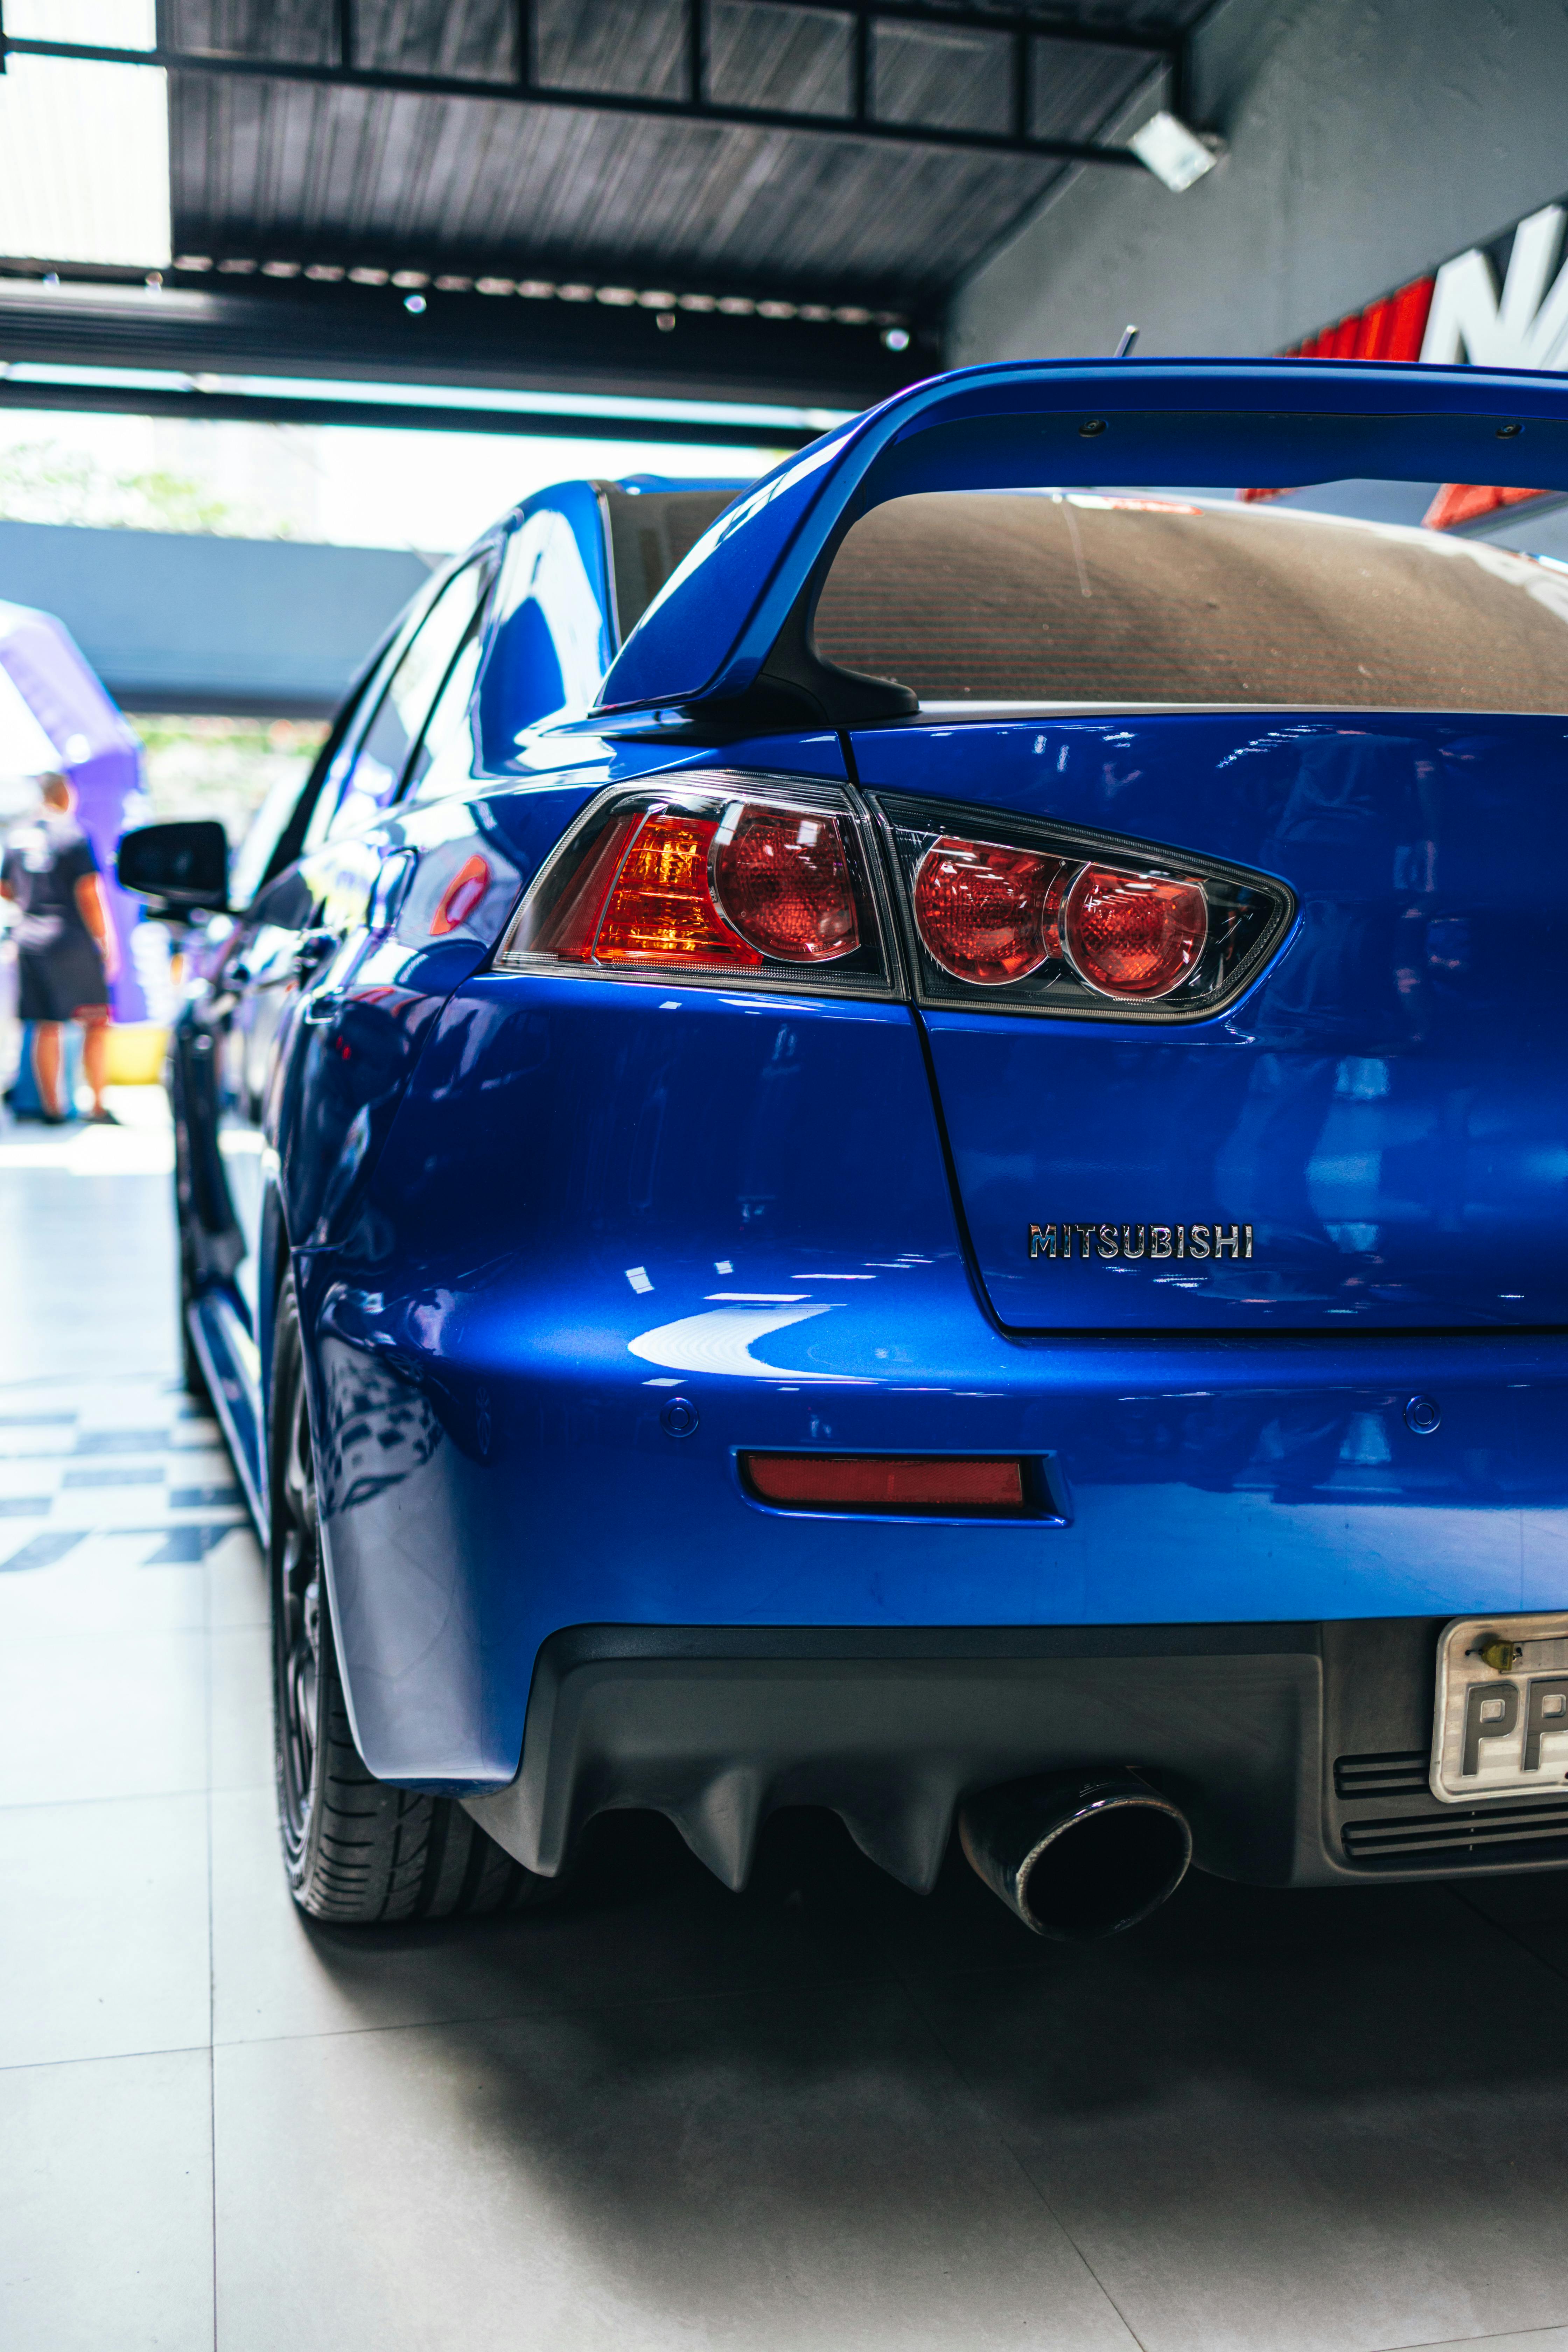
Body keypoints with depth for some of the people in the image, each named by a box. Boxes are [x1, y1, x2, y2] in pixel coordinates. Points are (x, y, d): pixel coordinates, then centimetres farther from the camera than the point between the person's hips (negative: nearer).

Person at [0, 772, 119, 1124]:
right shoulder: (74, 836, -8)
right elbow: (88, 893, -14)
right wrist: (107, 943, -9)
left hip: (28, 941, 6)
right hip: (71, 942, -6)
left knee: (47, 1027, 9)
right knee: (96, 1023, 2)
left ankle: (52, 1107, 11)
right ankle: (98, 1106, -2)